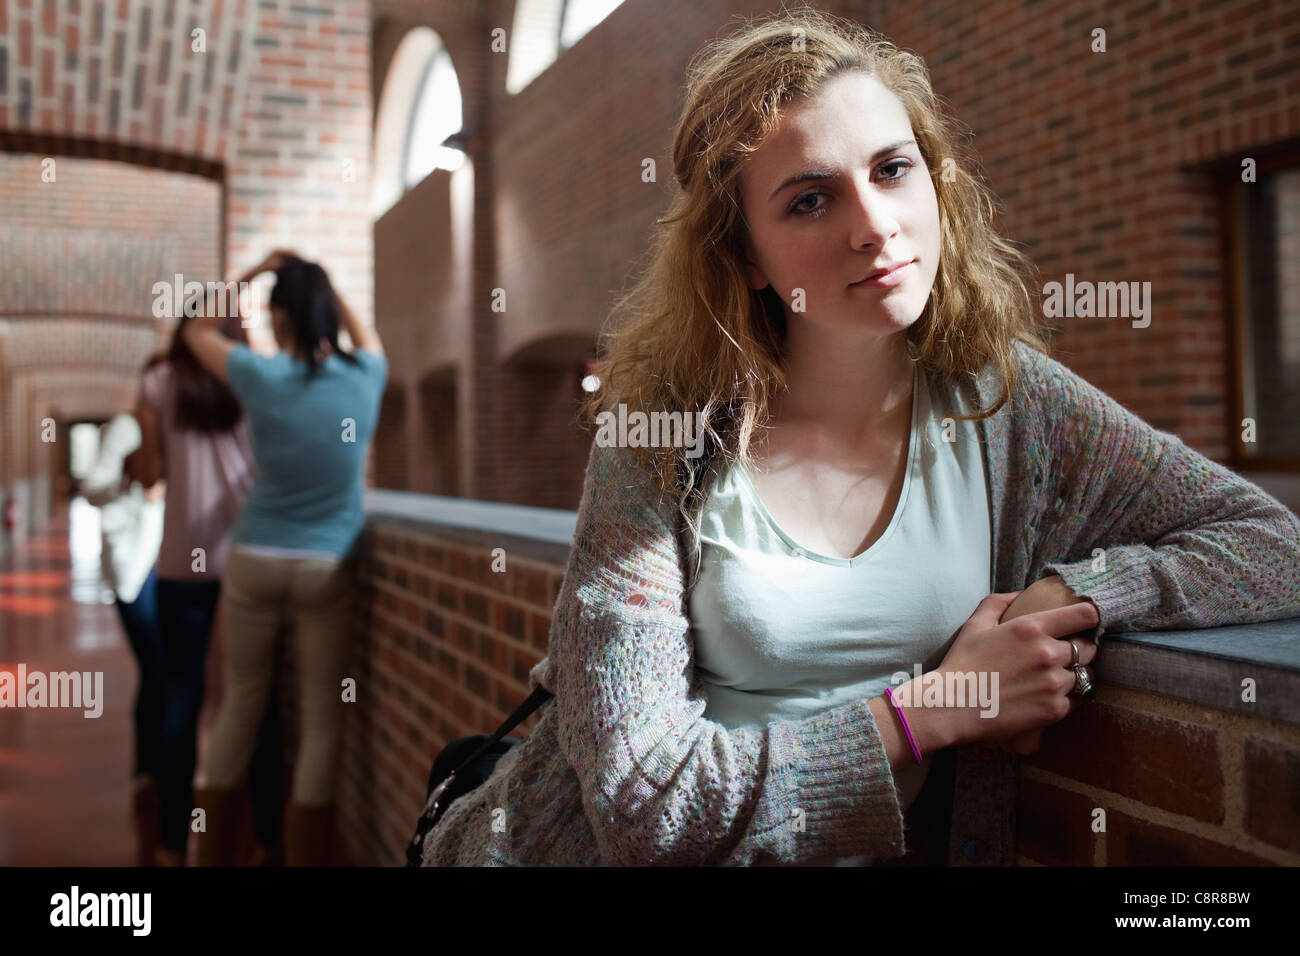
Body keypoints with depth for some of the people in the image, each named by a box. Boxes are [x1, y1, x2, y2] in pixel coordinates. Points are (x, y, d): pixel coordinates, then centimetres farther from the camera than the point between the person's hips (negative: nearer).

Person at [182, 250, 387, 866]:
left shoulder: (263, 375, -6)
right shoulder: (364, 377, -3)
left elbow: (198, 331, 14)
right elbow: (366, 337, 22)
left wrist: (254, 273, 12)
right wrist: (322, 285, 20)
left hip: (256, 559, 1)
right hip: (327, 568, -1)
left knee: (242, 701, 15)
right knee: (321, 716, 5)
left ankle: (212, 854, 22)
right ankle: (303, 858, 7)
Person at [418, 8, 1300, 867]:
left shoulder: (1007, 399, -5)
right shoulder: (661, 437, -14)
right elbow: (640, 800, -18)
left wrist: (1064, 595, -16)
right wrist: (931, 710, -17)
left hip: (869, 850, 3)